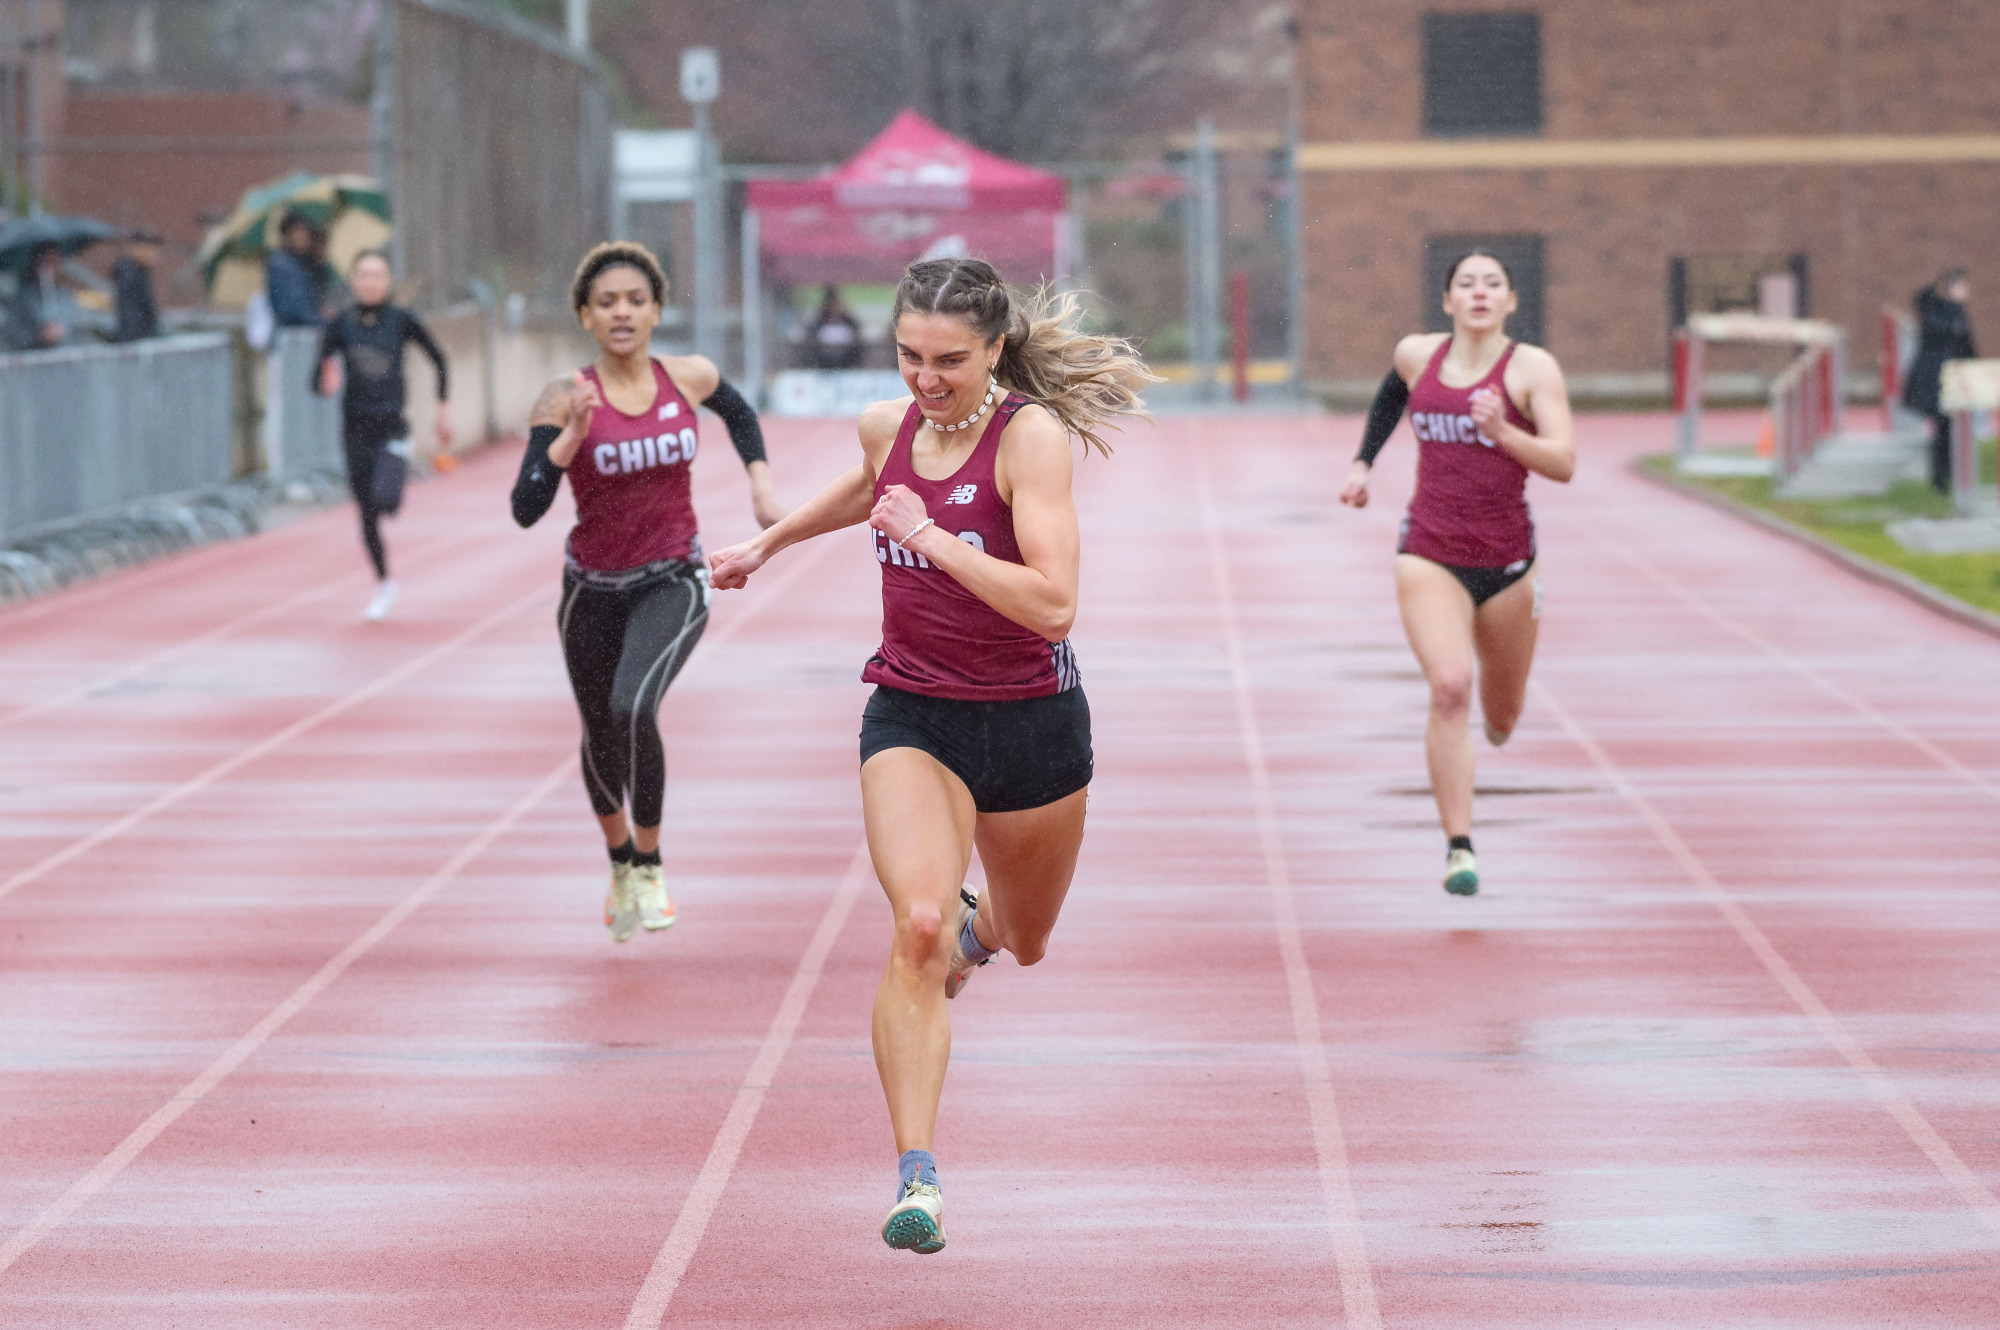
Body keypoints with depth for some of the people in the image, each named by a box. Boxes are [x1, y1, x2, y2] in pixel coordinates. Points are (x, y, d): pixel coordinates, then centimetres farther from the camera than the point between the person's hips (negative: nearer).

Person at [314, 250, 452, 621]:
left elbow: (439, 360, 11)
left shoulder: (402, 321, -3)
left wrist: (443, 409, 11)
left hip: (392, 426, -2)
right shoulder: (340, 324, -2)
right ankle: (384, 585, 27)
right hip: (356, 427, 2)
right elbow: (318, 378, -5)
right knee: (367, 516, 8)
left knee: (385, 500, -26)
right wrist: (325, 383, -28)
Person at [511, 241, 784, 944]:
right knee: (600, 737, 16)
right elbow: (526, 509, -21)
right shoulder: (564, 401, -14)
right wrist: (571, 434, -31)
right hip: (594, 589, 1)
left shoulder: (690, 378, -5)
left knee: (632, 708, -26)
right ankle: (620, 864, 46)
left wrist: (760, 484, 9)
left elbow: (740, 414, 20)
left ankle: (649, 866, -7)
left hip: (673, 584, -1)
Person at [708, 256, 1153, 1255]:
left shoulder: (1032, 435, -19)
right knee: (917, 927, -22)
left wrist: (932, 537, -30)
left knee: (1022, 943, 21)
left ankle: (974, 926, 61)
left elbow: (1054, 605, -29)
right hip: (910, 715, 2)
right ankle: (917, 1179, -23)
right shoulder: (887, 427, -2)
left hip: (1031, 721, -2)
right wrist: (767, 543, 37)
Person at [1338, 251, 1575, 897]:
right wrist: (1363, 461, 24)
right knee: (1449, 686, -23)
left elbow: (1564, 464, -15)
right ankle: (1458, 847, -22)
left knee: (1502, 713, 15)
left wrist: (1503, 432, -29)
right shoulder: (1417, 355, 4)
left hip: (1506, 562, 0)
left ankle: (1496, 719, 56)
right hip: (1429, 555, 0)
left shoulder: (1532, 367, -6)